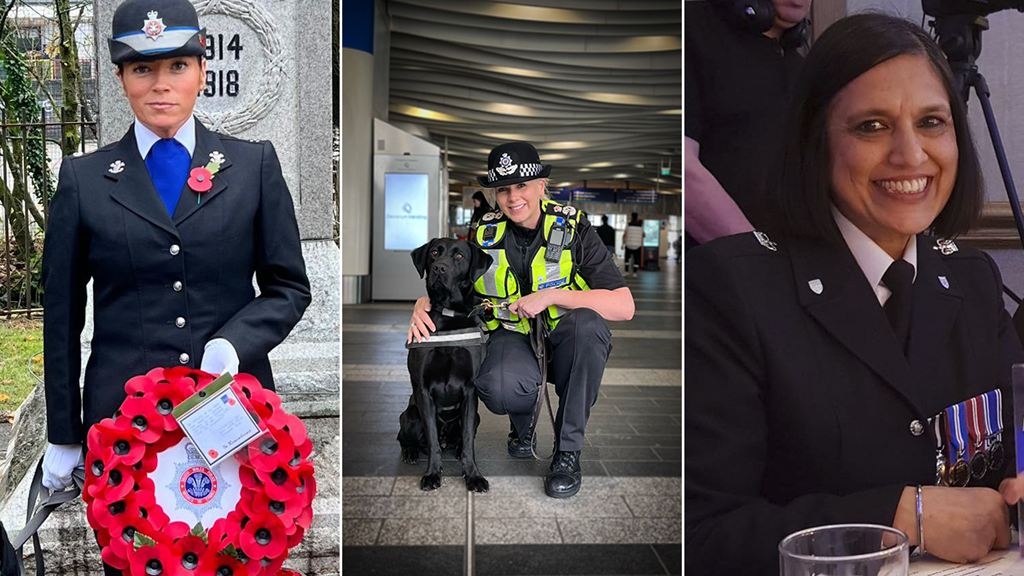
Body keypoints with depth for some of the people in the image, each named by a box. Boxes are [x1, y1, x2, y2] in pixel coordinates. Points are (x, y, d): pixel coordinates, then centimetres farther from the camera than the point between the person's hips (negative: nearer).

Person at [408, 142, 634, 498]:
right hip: (512, 338, 1)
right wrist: (424, 305, -15)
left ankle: (567, 449, -19)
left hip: (564, 345, 0)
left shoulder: (573, 229, -10)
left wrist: (552, 295, -28)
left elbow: (624, 306, -20)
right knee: (498, 388, -36)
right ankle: (523, 421, 7)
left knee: (588, 322, -37)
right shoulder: (485, 235, -2)